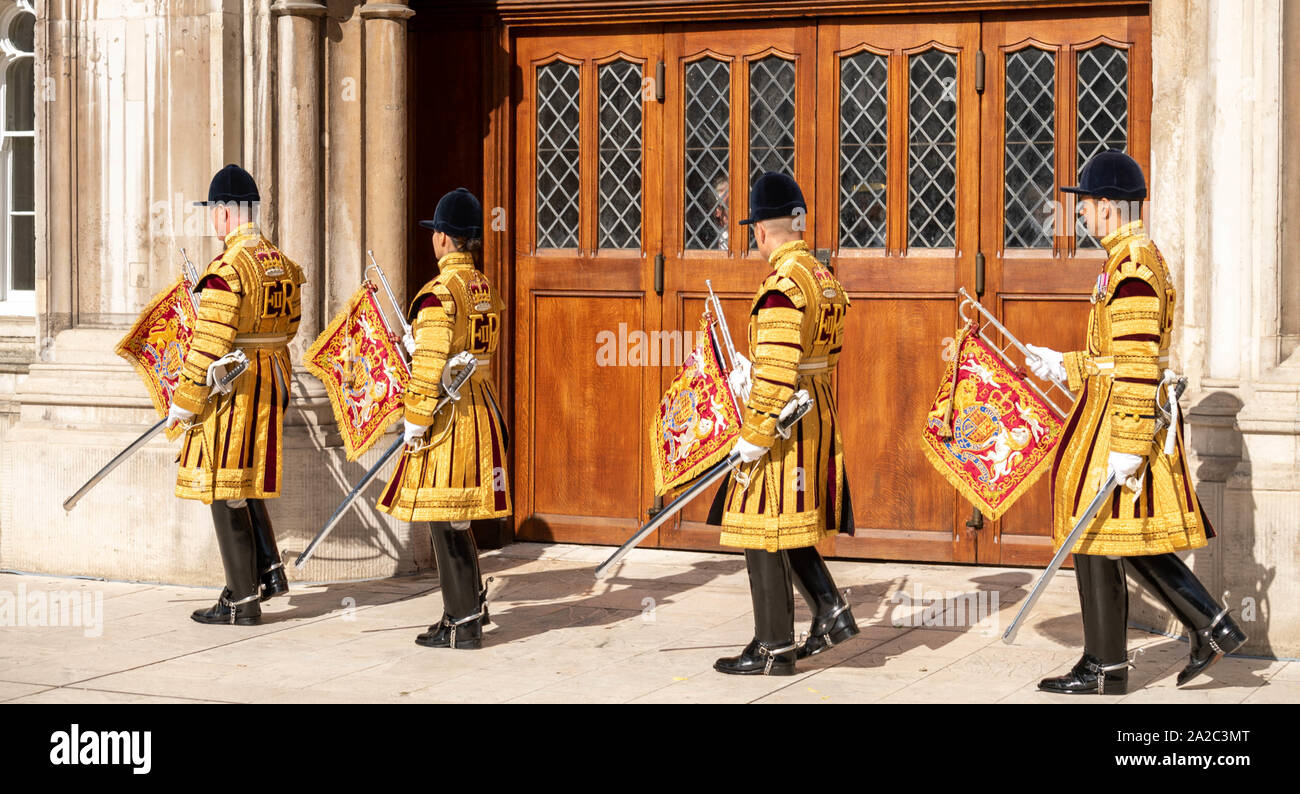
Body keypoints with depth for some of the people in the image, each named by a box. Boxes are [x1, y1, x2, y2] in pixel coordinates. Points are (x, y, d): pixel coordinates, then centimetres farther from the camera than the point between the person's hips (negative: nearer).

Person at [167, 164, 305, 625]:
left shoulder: (227, 269, -19)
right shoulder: (283, 266, 6)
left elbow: (209, 345, -19)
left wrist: (182, 404, -12)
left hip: (230, 387, -8)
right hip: (272, 384, 8)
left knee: (226, 489, 1)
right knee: (247, 479, 23)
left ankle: (242, 600, 5)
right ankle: (269, 571, 21)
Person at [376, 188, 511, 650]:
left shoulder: (440, 291, -17)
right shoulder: (486, 289, 9)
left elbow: (430, 365, -19)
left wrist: (415, 424, -13)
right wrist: (416, 342, 17)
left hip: (448, 416, -8)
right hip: (481, 411, 8)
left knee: (445, 519, -1)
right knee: (458, 517, 19)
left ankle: (462, 624, 2)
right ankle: (471, 602, 28)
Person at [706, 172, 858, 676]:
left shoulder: (783, 284, -19)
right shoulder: (823, 278, 11)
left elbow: (778, 371, -24)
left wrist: (754, 436, -20)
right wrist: (752, 374, 15)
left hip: (783, 424, -9)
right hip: (819, 420, 9)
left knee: (764, 533, 0)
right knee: (788, 527, 20)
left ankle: (774, 648, 5)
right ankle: (832, 614, 16)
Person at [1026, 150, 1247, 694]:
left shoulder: (1132, 268, -18)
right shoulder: (1142, 260, 15)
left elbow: (1138, 365, -22)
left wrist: (1127, 446, -24)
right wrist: (1063, 365, 20)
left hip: (1119, 418, -10)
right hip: (1136, 417, 10)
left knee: (1097, 537, -1)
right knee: (1134, 539, 14)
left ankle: (1105, 668, 6)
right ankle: (1213, 627, 13)